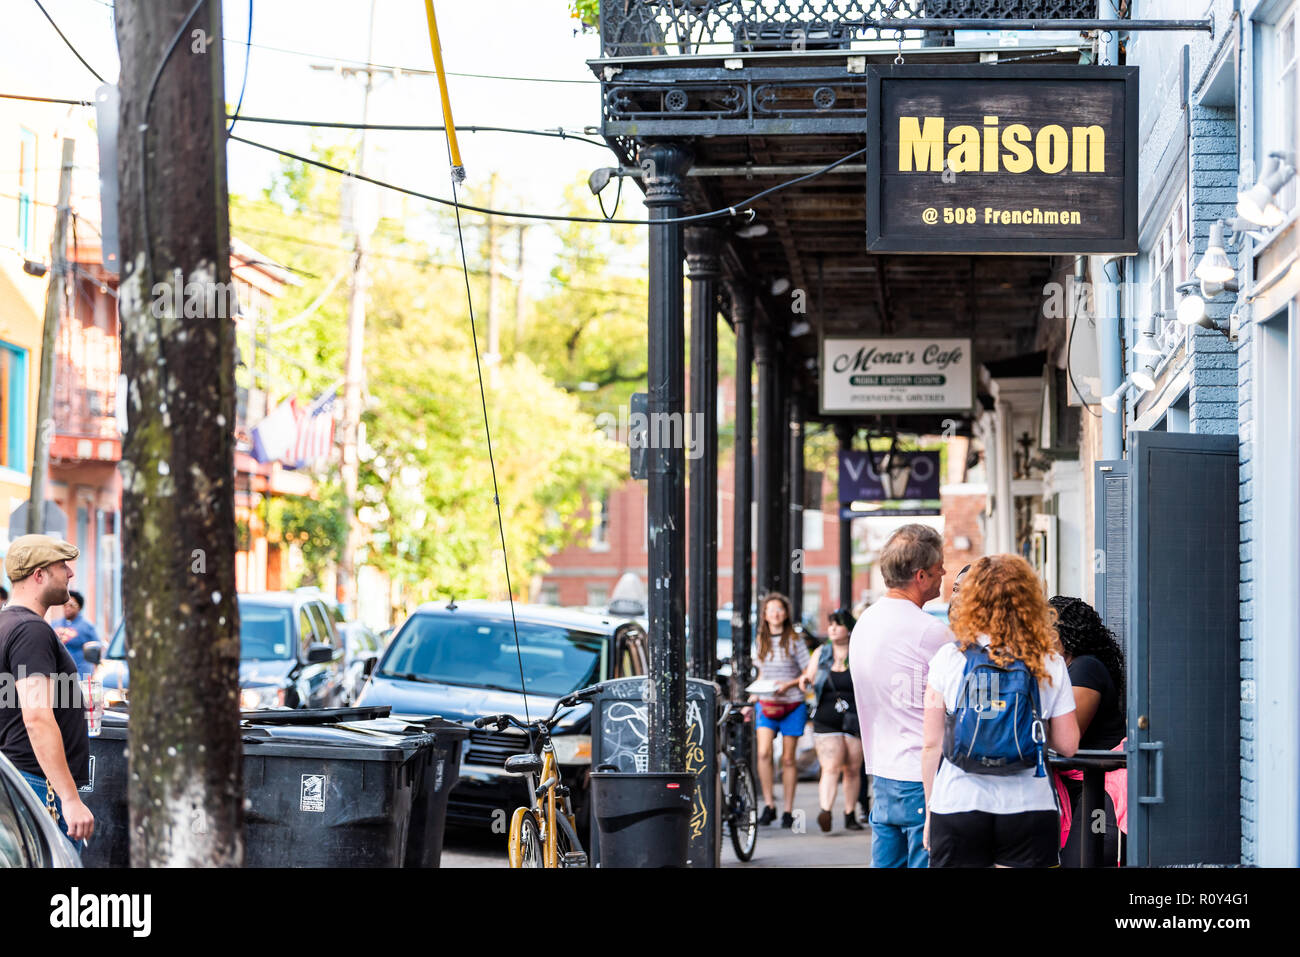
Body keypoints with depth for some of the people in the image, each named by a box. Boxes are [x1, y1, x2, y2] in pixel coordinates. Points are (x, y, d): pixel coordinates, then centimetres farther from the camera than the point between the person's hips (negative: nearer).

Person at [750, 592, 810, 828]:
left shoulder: (793, 641, -3)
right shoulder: (761, 641, 9)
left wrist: (789, 684, -16)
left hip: (791, 706, -3)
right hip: (766, 705, 3)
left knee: (788, 759, 2)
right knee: (763, 753, -15)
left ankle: (788, 811, 9)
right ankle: (768, 804, -5)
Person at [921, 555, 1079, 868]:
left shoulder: (948, 658, -2)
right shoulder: (1049, 664, 0)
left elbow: (932, 744, -1)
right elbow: (1067, 745, 2)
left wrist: (930, 809, 9)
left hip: (958, 805, -1)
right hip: (1030, 806, 1)